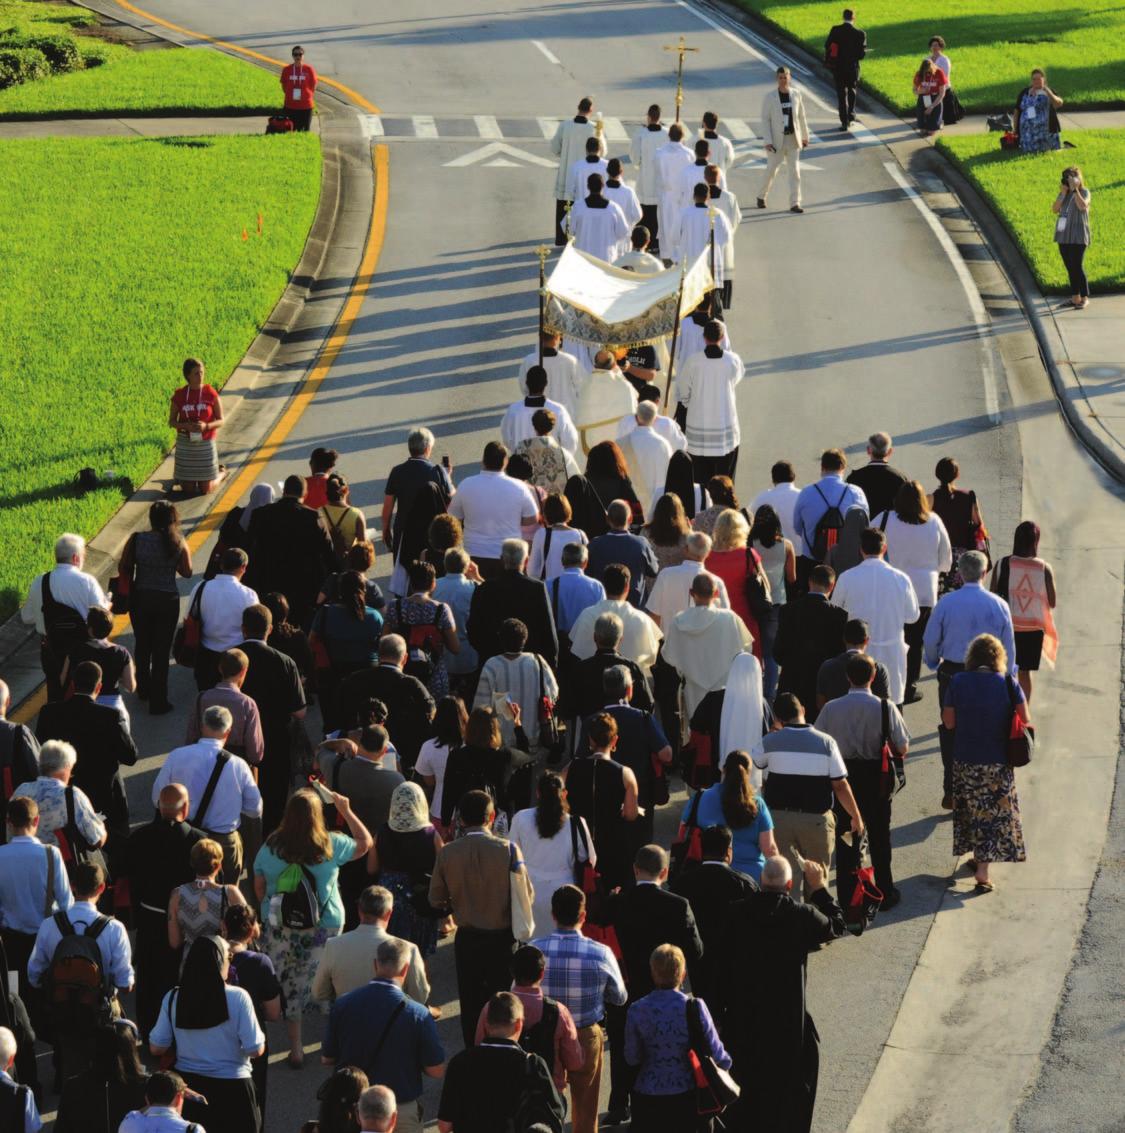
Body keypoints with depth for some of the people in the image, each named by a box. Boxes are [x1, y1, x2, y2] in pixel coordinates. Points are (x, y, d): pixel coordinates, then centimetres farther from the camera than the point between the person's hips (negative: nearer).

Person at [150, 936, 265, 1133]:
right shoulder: (237, 998, -16)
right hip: (230, 1087, -3)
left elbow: (156, 1048, -1)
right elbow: (256, 1050, -14)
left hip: (187, 1084, 3)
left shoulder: (173, 998, -7)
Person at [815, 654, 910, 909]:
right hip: (876, 778, -1)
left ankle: (846, 897, 14)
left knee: (845, 839, 11)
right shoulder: (885, 707, -12)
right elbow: (902, 747, -9)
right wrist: (895, 753, 14)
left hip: (843, 776, 1)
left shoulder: (831, 708, -9)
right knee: (879, 836, 14)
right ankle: (884, 893, 23)